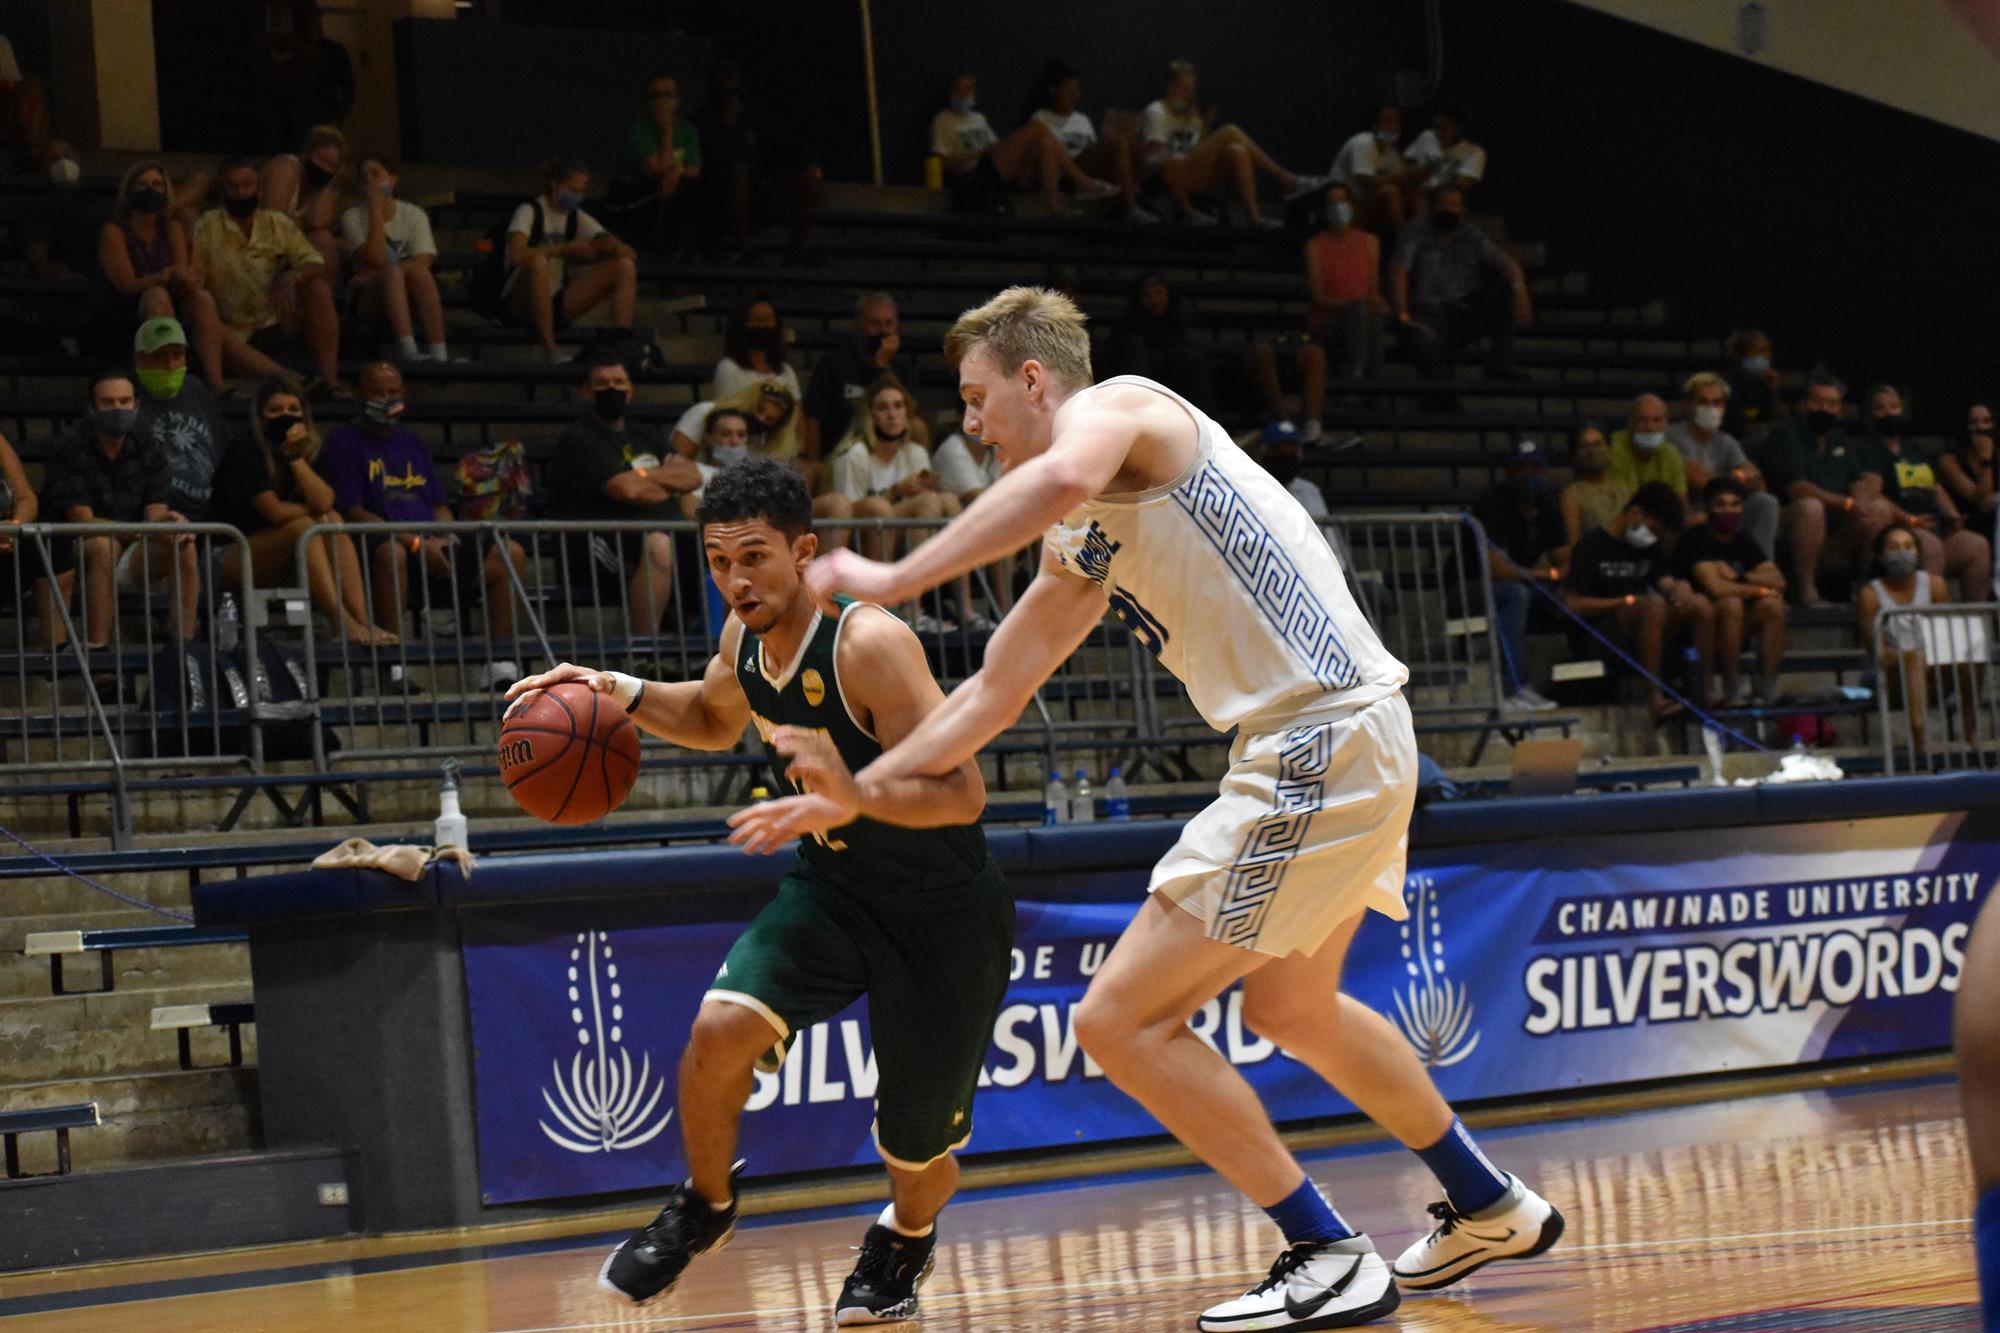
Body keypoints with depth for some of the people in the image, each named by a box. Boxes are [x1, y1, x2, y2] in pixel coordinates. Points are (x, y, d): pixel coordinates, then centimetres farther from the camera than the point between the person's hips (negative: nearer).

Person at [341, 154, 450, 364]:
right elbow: (376, 258, -14)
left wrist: (374, 275, -16)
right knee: (392, 273, -33)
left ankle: (438, 352, -41)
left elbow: (423, 262, -9)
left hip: (411, 300, 1)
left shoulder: (414, 214, 5)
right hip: (370, 299, -1)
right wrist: (375, 212, -13)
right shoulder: (352, 217, 1)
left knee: (419, 272, -31)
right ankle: (408, 350, -49)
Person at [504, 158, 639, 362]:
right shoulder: (530, 212, -9)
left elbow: (630, 254, 4)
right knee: (538, 262, -39)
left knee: (625, 267, -7)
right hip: (522, 305, -6)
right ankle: (549, 350, -32)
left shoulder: (576, 217, 8)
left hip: (558, 304, 6)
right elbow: (517, 255, -31)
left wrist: (613, 246, -20)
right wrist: (565, 249, -28)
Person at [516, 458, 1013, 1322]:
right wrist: (626, 696, -1)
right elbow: (715, 717, 18)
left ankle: (906, 1237, 44)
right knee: (721, 1028, -24)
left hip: (942, 916, -5)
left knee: (918, 1154, 6)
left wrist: (852, 791, -50)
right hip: (830, 886, 5)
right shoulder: (746, 637, -7)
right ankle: (705, 1206, 5)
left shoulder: (869, 643, -29)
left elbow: (963, 794, -33)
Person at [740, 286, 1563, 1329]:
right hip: (1341, 745, 10)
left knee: (1119, 1018, -6)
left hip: (1323, 742, -10)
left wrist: (894, 579, -28)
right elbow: (989, 696, 28)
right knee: (1291, 1008, 31)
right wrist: (847, 796, 27)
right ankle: (1490, 1210, 44)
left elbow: (1063, 476, -32)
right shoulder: (1079, 550, 21)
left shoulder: (1115, 407, -6)